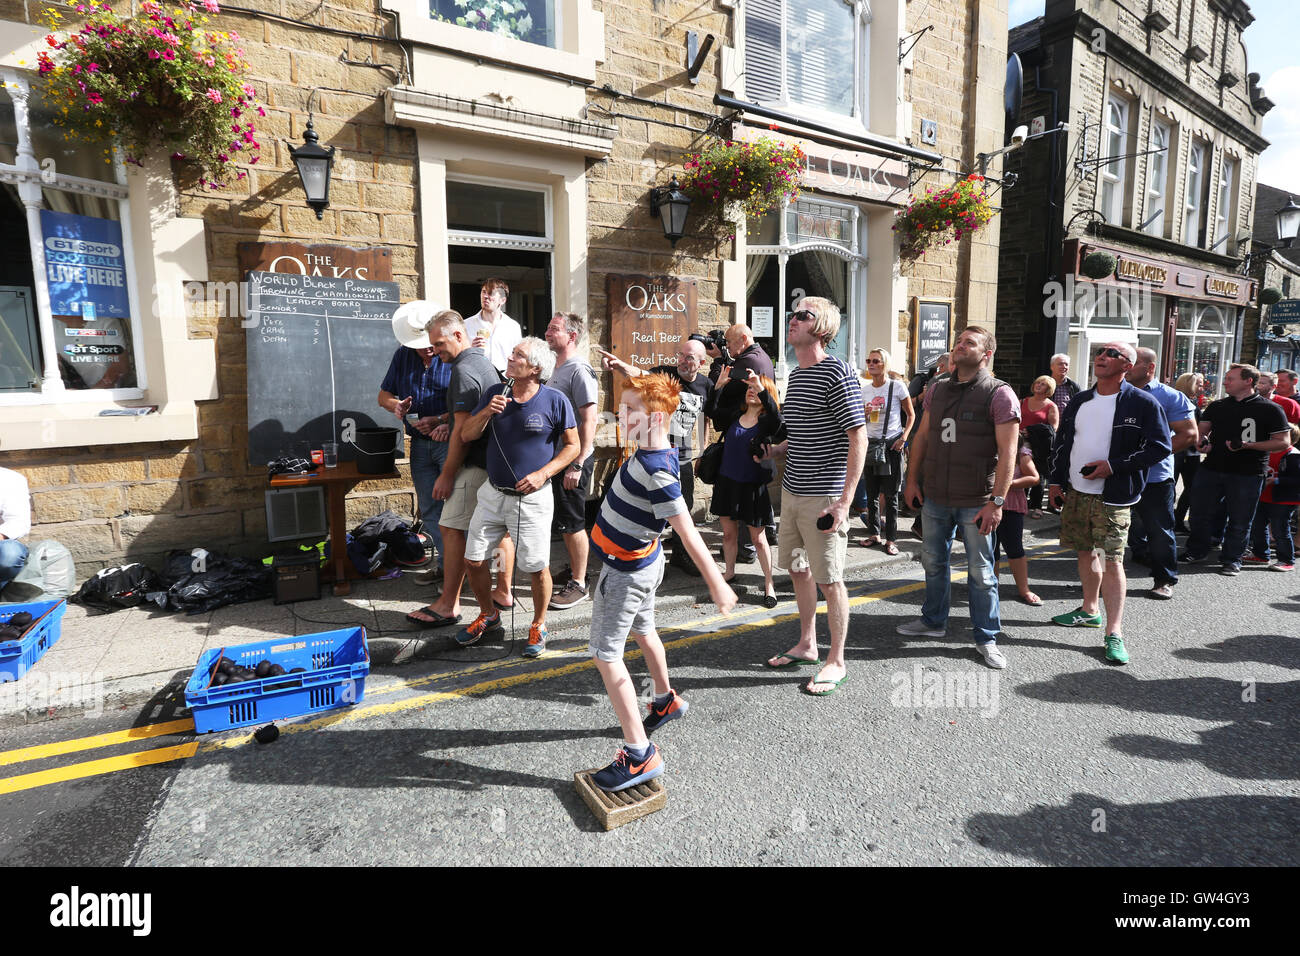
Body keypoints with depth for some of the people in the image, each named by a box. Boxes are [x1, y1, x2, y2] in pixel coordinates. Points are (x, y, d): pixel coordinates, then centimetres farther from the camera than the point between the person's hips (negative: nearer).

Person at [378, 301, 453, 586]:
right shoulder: (402, 356, 9)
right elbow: (384, 395, 15)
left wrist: (441, 420, -22)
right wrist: (396, 405, -7)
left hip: (450, 440, -6)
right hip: (419, 444, 6)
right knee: (429, 509, 11)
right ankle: (444, 563, 22)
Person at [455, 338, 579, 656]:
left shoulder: (555, 401, -8)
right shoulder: (494, 394, 3)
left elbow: (573, 445, -3)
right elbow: (466, 435, 4)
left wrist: (543, 474, -14)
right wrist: (487, 413, -15)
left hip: (532, 497, -4)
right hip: (493, 492, 5)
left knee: (537, 567, 1)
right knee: (473, 560, 8)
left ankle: (538, 625, 26)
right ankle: (488, 617, 32)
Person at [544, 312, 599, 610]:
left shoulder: (579, 370, -16)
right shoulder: (558, 368, 14)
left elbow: (589, 420, -22)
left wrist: (577, 464, -25)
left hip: (573, 458, -9)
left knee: (572, 523, -1)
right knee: (565, 522, 18)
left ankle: (578, 584, 11)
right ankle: (575, 570, 32)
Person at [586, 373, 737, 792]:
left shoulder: (656, 471, -33)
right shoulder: (655, 448, -7)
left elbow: (687, 532, -33)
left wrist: (716, 583, -30)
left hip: (626, 571, -10)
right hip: (643, 561, 10)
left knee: (607, 655, -4)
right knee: (642, 631, 29)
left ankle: (639, 756, 0)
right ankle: (665, 701, 53)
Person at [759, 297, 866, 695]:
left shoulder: (837, 373, -14)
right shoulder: (795, 374, 13)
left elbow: (858, 439, -17)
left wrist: (844, 502, -21)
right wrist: (775, 449, 6)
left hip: (823, 497, -8)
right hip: (791, 492, 8)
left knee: (829, 580, 2)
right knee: (797, 569, 17)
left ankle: (836, 662, 18)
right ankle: (807, 645, 34)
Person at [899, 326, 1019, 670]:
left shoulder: (999, 394, -9)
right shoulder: (937, 390, 8)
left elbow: (1007, 451, -13)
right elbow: (922, 436, 13)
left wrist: (997, 501, -17)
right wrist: (913, 480, 7)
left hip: (976, 502, -5)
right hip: (935, 496, 5)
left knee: (980, 571, 5)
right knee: (933, 561, 16)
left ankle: (987, 638, 19)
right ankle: (933, 621, 34)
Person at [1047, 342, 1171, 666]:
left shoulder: (1143, 404, -7)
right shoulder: (1080, 401, 10)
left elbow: (1160, 447, -10)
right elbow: (1061, 442, 16)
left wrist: (1113, 466, -18)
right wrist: (1056, 480, 10)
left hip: (1113, 496, -6)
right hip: (1075, 492, 6)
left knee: (1112, 560, -7)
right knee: (1085, 552, 16)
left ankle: (1114, 632, -2)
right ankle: (1090, 610, 31)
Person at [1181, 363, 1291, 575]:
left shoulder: (1269, 409, -2)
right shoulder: (1216, 406, 11)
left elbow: (1284, 442, -4)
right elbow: (1201, 430, 15)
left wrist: (1247, 445, -18)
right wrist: (1202, 443, -9)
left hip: (1248, 474, -4)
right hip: (1211, 468, 4)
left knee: (1239, 520, 4)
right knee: (1199, 512, 7)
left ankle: (1231, 559, 18)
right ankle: (1197, 550, 24)